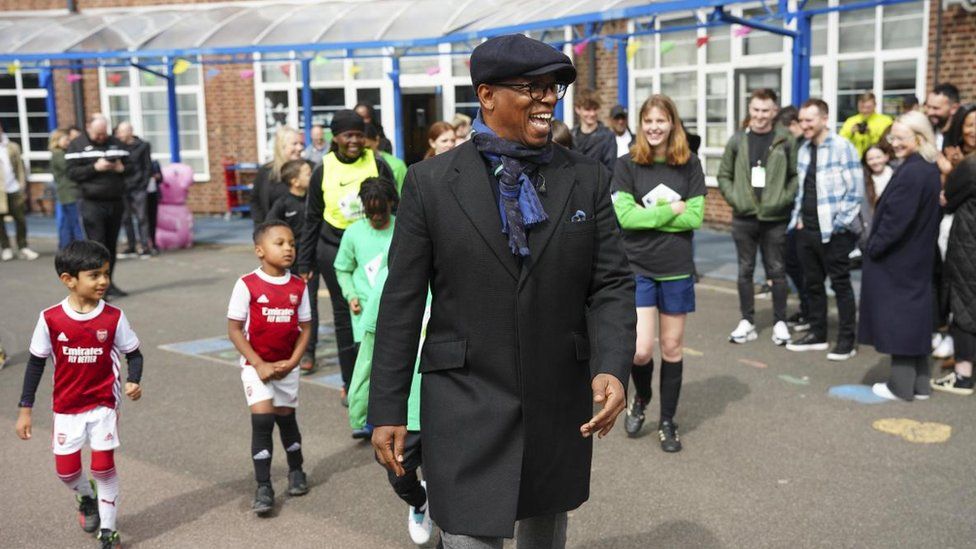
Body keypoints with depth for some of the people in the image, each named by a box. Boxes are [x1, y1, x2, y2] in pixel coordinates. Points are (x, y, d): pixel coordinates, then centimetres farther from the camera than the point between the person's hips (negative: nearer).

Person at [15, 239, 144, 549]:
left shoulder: (113, 318, -11)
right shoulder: (50, 319, -11)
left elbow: (133, 354, 0)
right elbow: (36, 363, -1)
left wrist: (133, 382, -21)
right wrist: (25, 410, 2)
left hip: (103, 405, -1)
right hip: (66, 408, 1)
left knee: (104, 467, -2)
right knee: (66, 470, 6)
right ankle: (86, 500, 41)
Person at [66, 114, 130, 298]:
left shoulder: (116, 144, 12)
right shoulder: (77, 145, 2)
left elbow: (130, 166, 15)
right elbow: (72, 172, -6)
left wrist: (121, 168, -8)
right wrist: (95, 167, -18)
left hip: (116, 202, 4)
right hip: (92, 204, -4)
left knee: (111, 245, 10)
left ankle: (108, 283, 19)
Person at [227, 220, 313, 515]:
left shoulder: (298, 287, -2)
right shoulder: (247, 285, -13)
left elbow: (305, 328, 4)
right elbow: (233, 329, -11)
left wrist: (292, 362, -8)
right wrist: (259, 365, -15)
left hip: (286, 366, 3)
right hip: (256, 365, -3)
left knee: (286, 417, 14)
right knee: (262, 419, -11)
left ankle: (296, 470, 38)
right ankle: (263, 488, -2)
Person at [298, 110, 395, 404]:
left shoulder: (378, 164, -2)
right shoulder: (323, 170, 1)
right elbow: (312, 220, 8)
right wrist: (304, 264, 8)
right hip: (334, 248, 1)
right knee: (344, 315, 8)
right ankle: (349, 382, 19)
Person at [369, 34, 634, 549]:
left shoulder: (587, 179, 2)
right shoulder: (430, 182, -5)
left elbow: (612, 285, 1)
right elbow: (402, 302, -3)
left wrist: (612, 367, -16)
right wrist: (387, 409, -4)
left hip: (561, 406, 3)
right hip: (467, 409, -3)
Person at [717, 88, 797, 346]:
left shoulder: (785, 141, -2)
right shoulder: (737, 140, 4)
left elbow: (796, 175, -1)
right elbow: (724, 175, 9)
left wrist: (784, 199, -12)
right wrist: (734, 198, -3)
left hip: (775, 218, -2)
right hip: (743, 218, 2)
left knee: (777, 271, 6)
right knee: (745, 270, 9)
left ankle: (780, 322, 17)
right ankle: (747, 322, 18)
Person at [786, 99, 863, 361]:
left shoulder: (842, 147, -11)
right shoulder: (803, 149, 11)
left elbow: (855, 190, -13)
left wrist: (839, 223, -14)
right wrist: (798, 217, 9)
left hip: (833, 231, -7)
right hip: (806, 229, 7)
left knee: (840, 284, 2)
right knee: (813, 283, 13)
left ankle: (847, 339, 11)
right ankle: (817, 334, 24)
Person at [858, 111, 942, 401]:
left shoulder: (910, 173, -22)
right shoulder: (931, 169, 9)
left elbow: (896, 219, -23)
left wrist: (874, 247, -11)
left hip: (895, 257, -9)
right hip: (918, 256, 9)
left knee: (898, 318, -1)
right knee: (915, 315, 13)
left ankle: (901, 385, 6)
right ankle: (919, 383, 20)